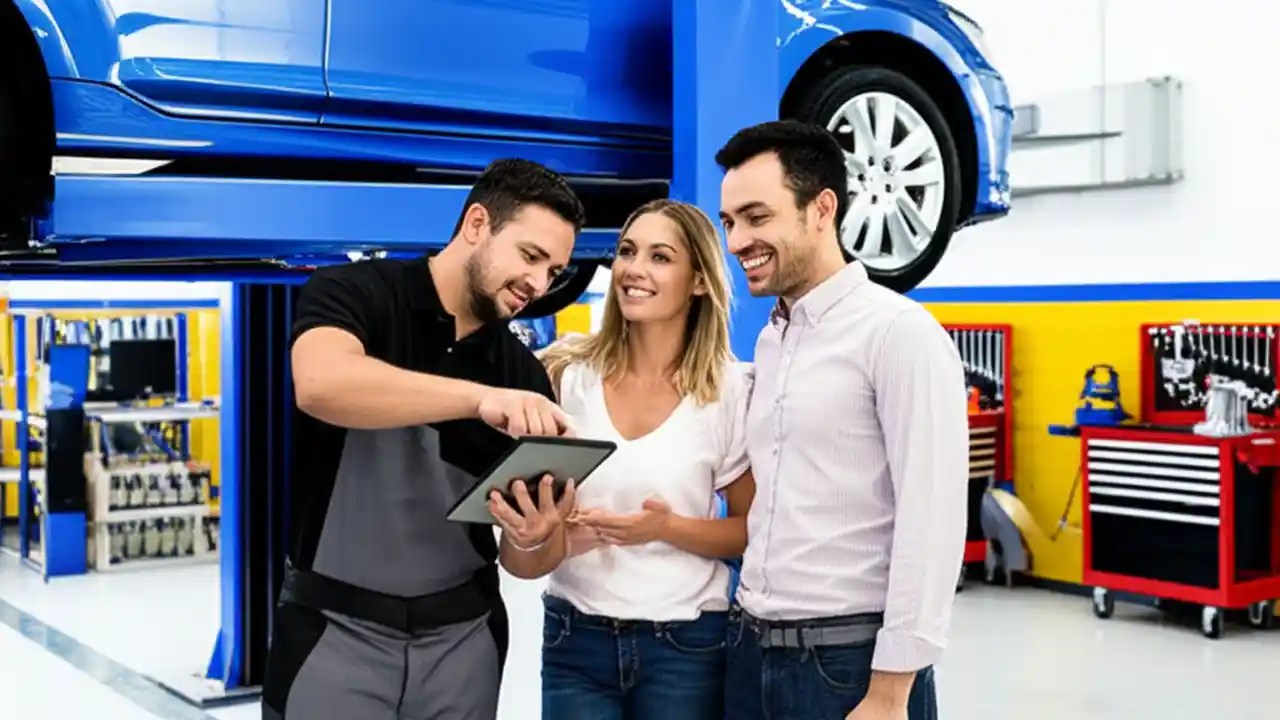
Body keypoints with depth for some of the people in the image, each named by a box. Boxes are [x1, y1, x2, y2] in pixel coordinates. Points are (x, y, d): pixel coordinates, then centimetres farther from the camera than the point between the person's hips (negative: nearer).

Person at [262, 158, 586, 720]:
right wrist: (482, 396, -39)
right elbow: (320, 384, -32)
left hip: (463, 635, 4)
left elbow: (524, 560, 2)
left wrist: (534, 536, -21)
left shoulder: (523, 374, 3)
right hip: (334, 628, -4)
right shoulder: (352, 293, -8)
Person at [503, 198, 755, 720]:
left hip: (686, 644, -1)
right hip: (574, 638, 2)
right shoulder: (567, 371, -2)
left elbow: (754, 530, -1)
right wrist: (558, 533, -12)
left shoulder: (731, 390, -7)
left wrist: (668, 527, -17)